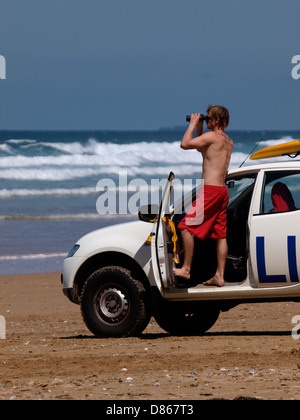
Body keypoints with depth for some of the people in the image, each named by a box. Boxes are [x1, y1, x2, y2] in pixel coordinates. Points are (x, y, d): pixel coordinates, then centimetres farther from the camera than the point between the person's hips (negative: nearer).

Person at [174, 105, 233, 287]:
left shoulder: (212, 136, -10)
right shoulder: (228, 141, 18)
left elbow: (185, 144, -11)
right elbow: (201, 149, 32)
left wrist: (192, 124, 1)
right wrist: (199, 127, 23)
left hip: (210, 190, -9)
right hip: (222, 191, 9)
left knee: (187, 227, -6)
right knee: (221, 234, 7)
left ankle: (186, 269, -7)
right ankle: (219, 276, 8)